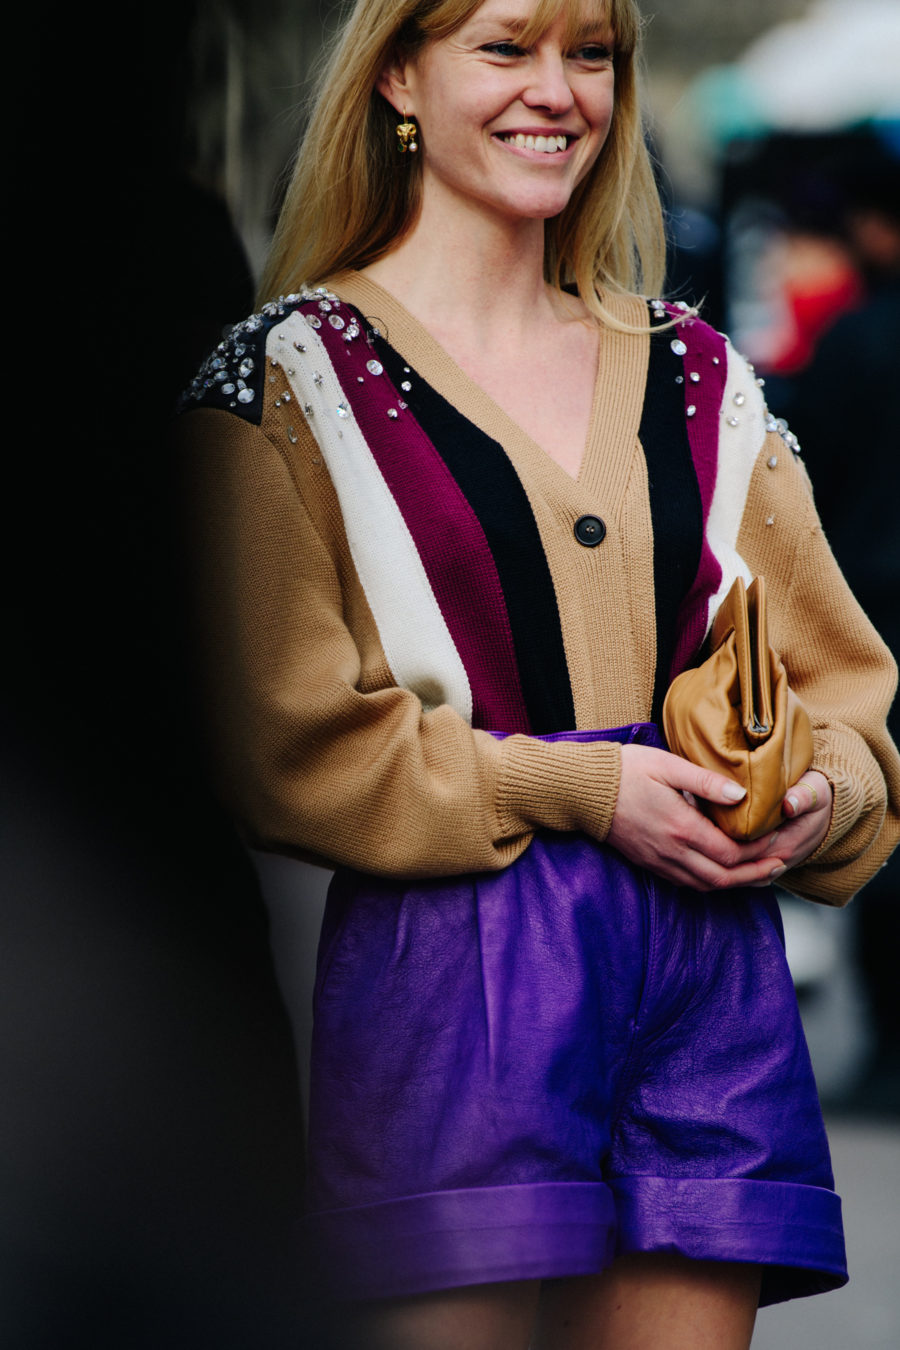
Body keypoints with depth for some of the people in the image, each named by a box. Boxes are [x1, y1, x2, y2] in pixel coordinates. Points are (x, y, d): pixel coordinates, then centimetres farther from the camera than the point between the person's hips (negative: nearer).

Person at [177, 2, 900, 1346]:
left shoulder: (697, 372, 17)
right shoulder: (297, 376, 3)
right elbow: (290, 737, -5)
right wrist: (576, 787, -13)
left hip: (710, 966, 4)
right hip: (447, 969, -4)